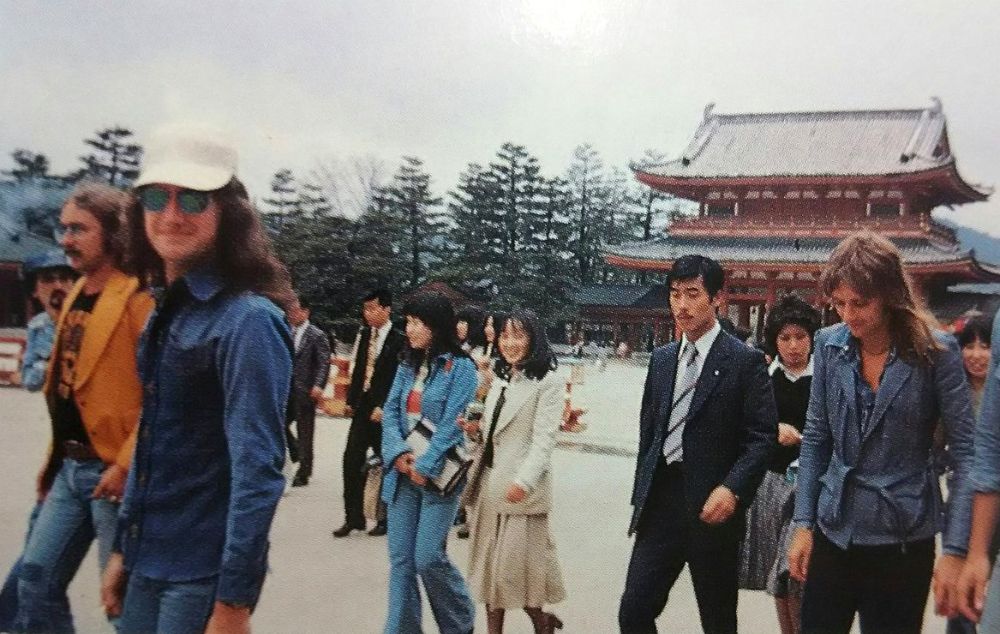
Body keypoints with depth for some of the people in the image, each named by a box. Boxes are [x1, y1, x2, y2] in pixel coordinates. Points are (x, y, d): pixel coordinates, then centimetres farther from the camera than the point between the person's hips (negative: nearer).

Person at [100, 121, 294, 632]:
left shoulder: (247, 320, -18)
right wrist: (123, 550, 15)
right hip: (149, 563, 8)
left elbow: (258, 470, -21)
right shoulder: (166, 309, 7)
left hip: (203, 573, -8)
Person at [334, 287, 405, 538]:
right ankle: (353, 517, 12)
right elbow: (356, 368, 12)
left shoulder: (399, 340, -10)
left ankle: (385, 519, 19)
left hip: (383, 410, -5)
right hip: (362, 406, 5)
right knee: (352, 460, 2)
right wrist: (351, 400, 7)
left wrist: (383, 408, -16)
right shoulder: (363, 335, 8)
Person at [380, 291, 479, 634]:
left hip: (438, 474, -6)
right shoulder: (408, 364, 11)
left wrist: (424, 467, -16)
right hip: (403, 472, 6)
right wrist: (398, 452, -10)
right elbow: (390, 411, 6)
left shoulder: (461, 367, -9)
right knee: (401, 558, 7)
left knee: (428, 557, -5)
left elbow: (452, 424, -14)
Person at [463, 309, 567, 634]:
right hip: (489, 484, 7)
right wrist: (477, 430, 0)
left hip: (520, 488, -7)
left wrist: (524, 481, -28)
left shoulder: (548, 382, -8)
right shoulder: (500, 379, 15)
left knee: (517, 564, 0)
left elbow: (544, 439, -16)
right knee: (489, 561, 10)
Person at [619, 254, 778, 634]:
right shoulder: (661, 359, 11)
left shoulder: (745, 361, -6)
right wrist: (641, 498, 13)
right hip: (660, 503, 4)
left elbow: (763, 436, -9)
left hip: (711, 506, -4)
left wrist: (732, 489, -22)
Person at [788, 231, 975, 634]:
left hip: (903, 541, -3)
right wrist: (804, 524, 2)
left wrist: (955, 549, -13)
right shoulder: (829, 345, 0)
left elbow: (966, 453, -8)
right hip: (833, 533, 3)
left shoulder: (935, 351, -9)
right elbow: (815, 439, 5)